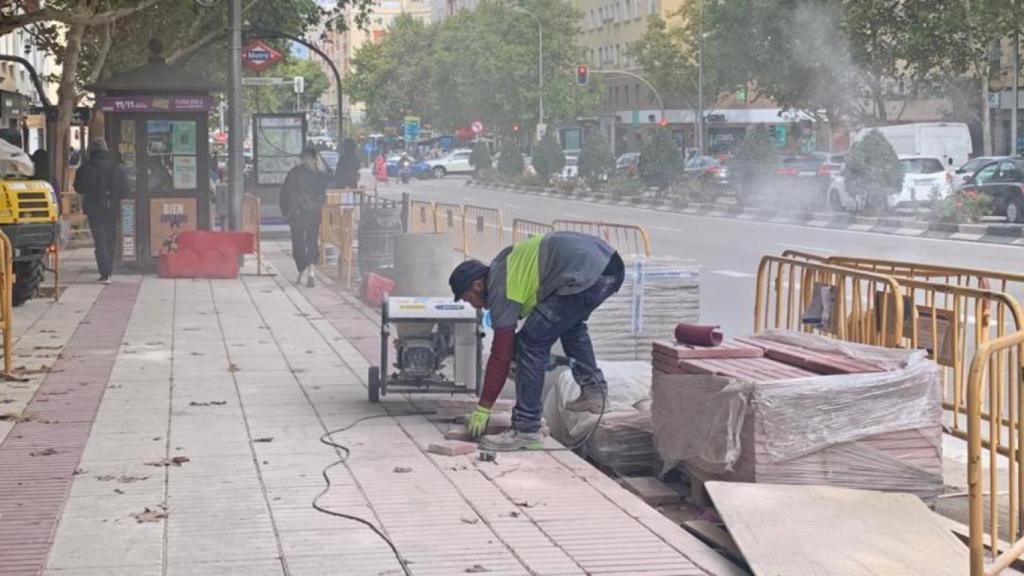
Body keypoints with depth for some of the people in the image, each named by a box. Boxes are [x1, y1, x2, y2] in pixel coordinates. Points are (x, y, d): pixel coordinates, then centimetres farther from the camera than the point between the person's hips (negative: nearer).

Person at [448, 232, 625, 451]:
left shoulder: (500, 289, 0)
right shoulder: (504, 263, 26)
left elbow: (500, 355, 0)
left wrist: (483, 410, 6)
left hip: (585, 275, -10)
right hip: (610, 261, 10)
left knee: (530, 343, -3)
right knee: (570, 323, 35)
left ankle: (526, 431, -2)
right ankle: (593, 392, 32)